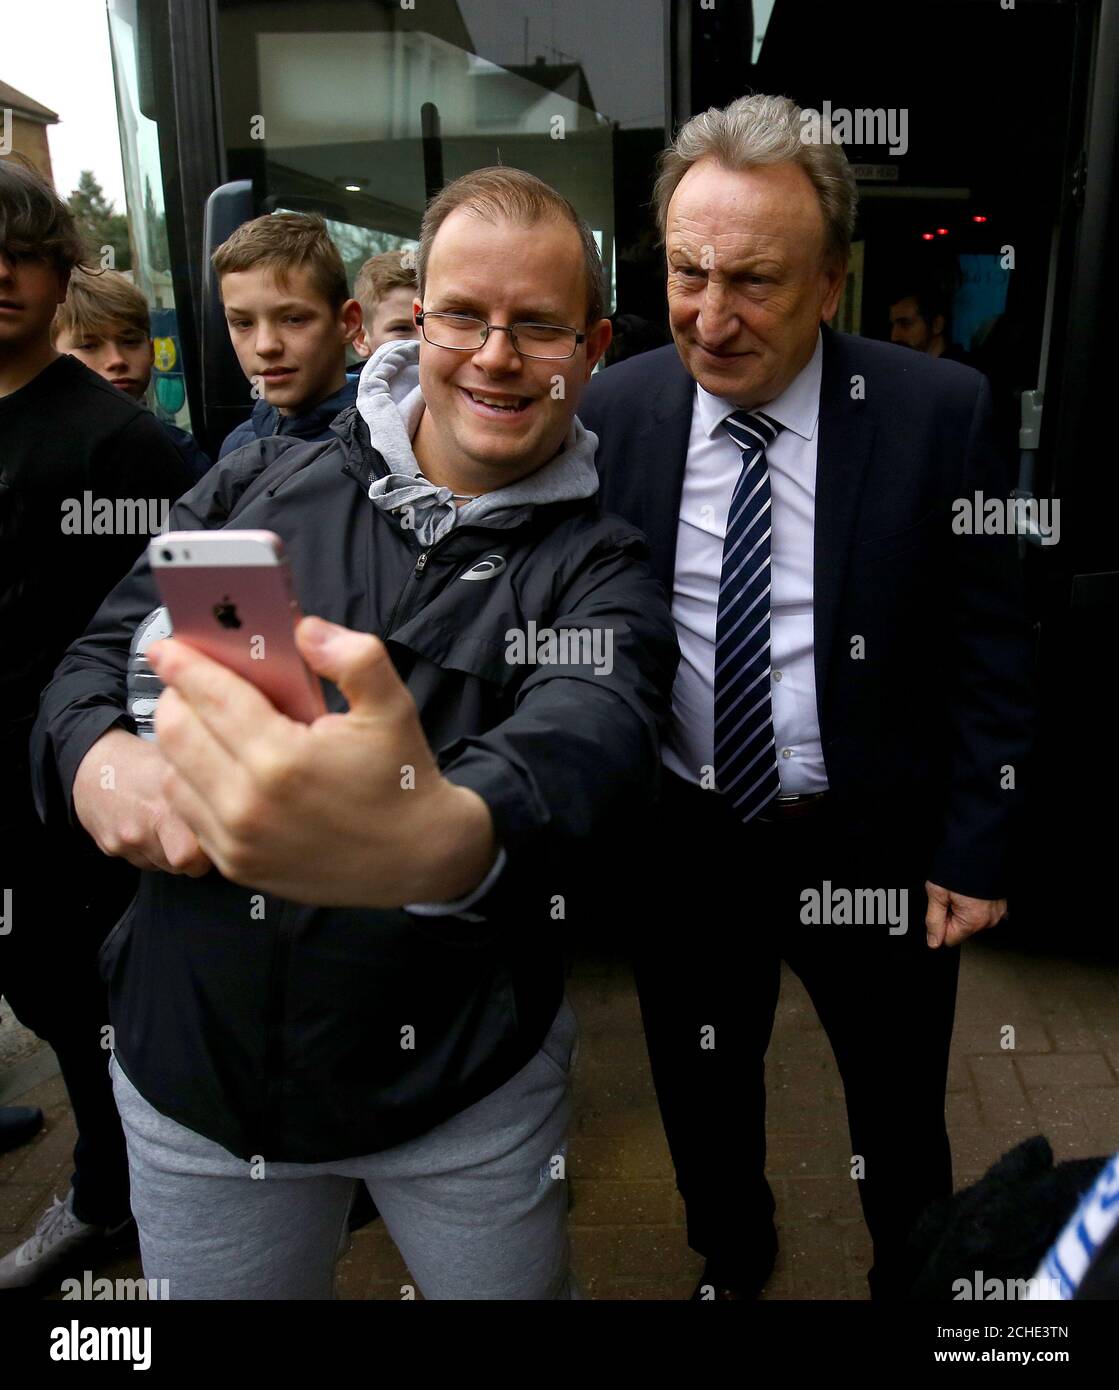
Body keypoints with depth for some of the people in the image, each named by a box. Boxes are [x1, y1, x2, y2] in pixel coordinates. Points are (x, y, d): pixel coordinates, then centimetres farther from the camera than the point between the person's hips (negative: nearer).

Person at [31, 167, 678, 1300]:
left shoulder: (601, 573, -10)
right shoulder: (260, 486, -1)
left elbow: (583, 735, -30)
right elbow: (103, 653, 4)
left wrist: (442, 840, -54)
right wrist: (96, 756, -21)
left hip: (466, 1089, -1)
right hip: (189, 1065, 2)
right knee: (211, 1292, 23)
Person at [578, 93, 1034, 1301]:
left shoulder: (939, 412, -13)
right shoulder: (610, 412, -8)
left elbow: (989, 651, -7)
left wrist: (972, 853, -7)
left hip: (874, 843, -1)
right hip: (680, 841, 2)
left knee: (898, 1114, 21)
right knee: (700, 1099, 24)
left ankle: (910, 1277, 53)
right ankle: (731, 1258, 56)